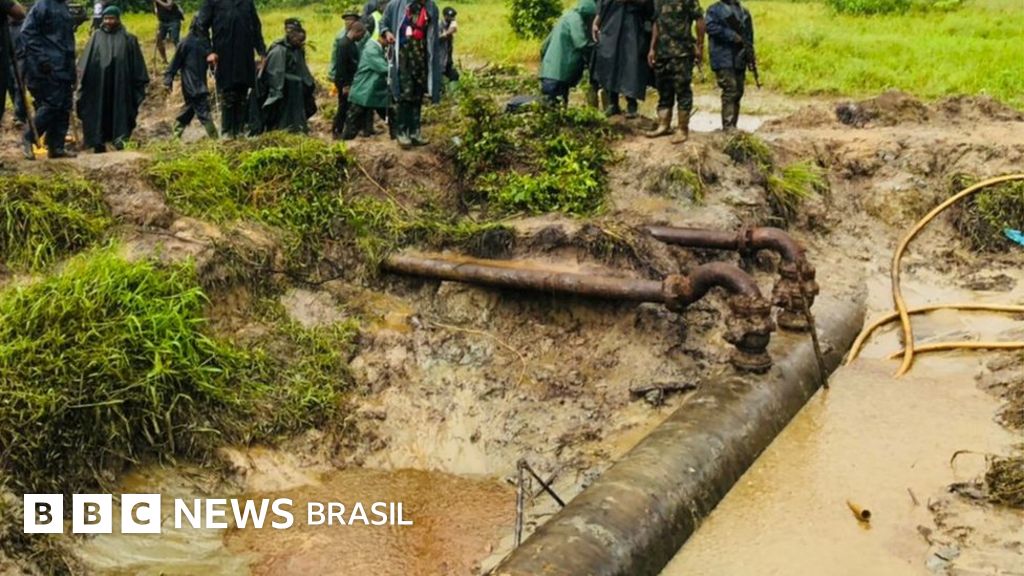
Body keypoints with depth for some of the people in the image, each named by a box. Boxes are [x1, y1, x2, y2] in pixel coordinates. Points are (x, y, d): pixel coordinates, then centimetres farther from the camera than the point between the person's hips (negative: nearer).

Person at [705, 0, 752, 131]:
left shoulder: (743, 11, 19)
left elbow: (749, 36, 20)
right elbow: (711, 27, -17)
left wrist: (750, 55, 10)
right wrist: (732, 35, -18)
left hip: (739, 60, 6)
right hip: (724, 59, -6)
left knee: (738, 92, 7)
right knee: (730, 92, -15)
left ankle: (732, 126, 14)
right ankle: (728, 126, -15)